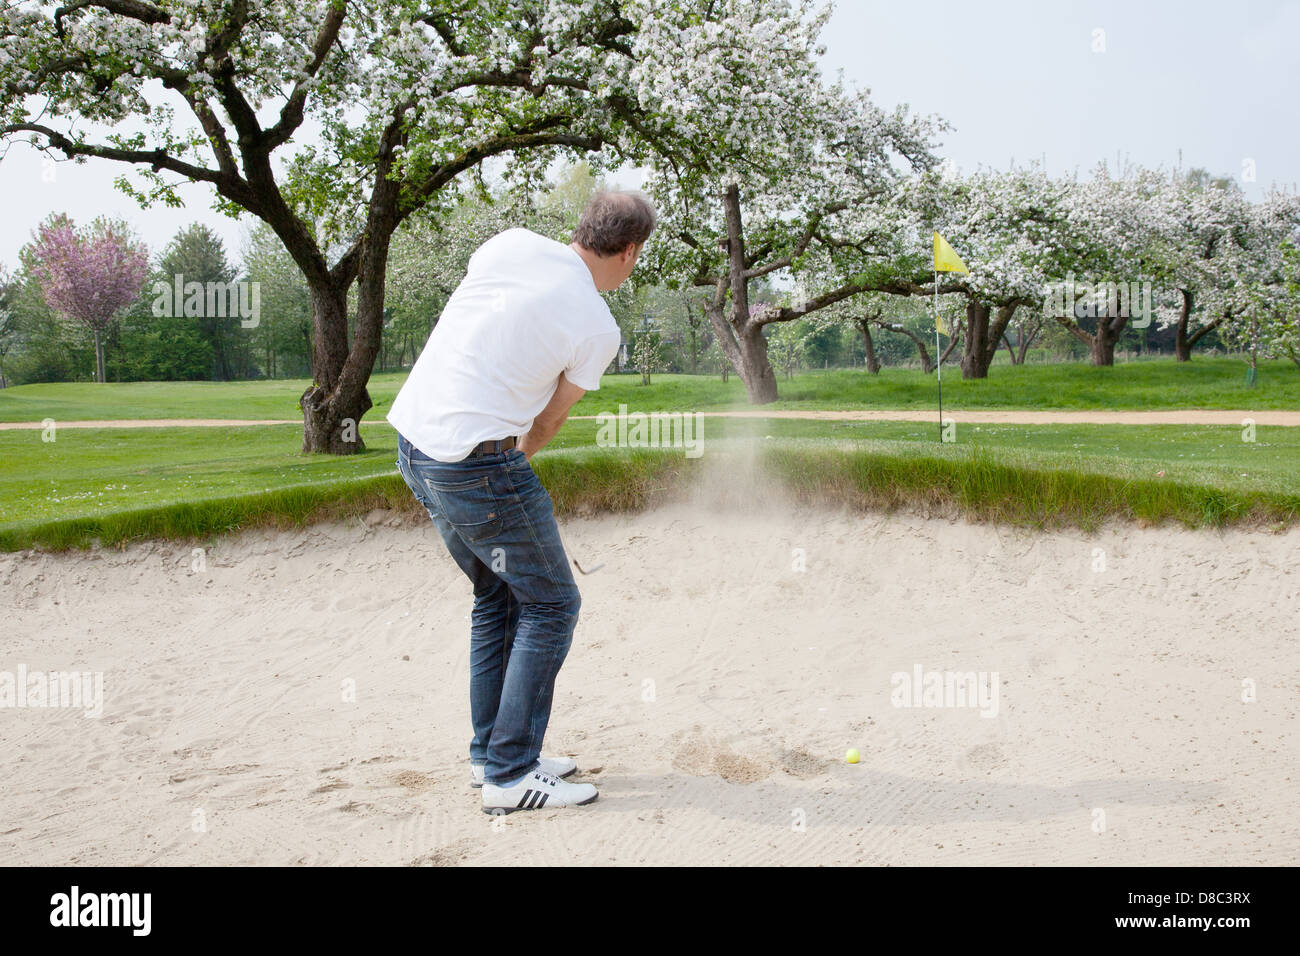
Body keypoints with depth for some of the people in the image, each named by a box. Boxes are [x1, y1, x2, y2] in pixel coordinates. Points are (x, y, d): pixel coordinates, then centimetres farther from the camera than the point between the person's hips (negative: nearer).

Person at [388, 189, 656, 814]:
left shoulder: (513, 243, 6)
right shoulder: (597, 329, -9)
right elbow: (548, 421, 2)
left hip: (413, 439, 8)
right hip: (476, 462, -8)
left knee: (499, 596, 20)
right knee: (550, 602, 4)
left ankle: (490, 754, 26)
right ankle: (509, 776, 4)